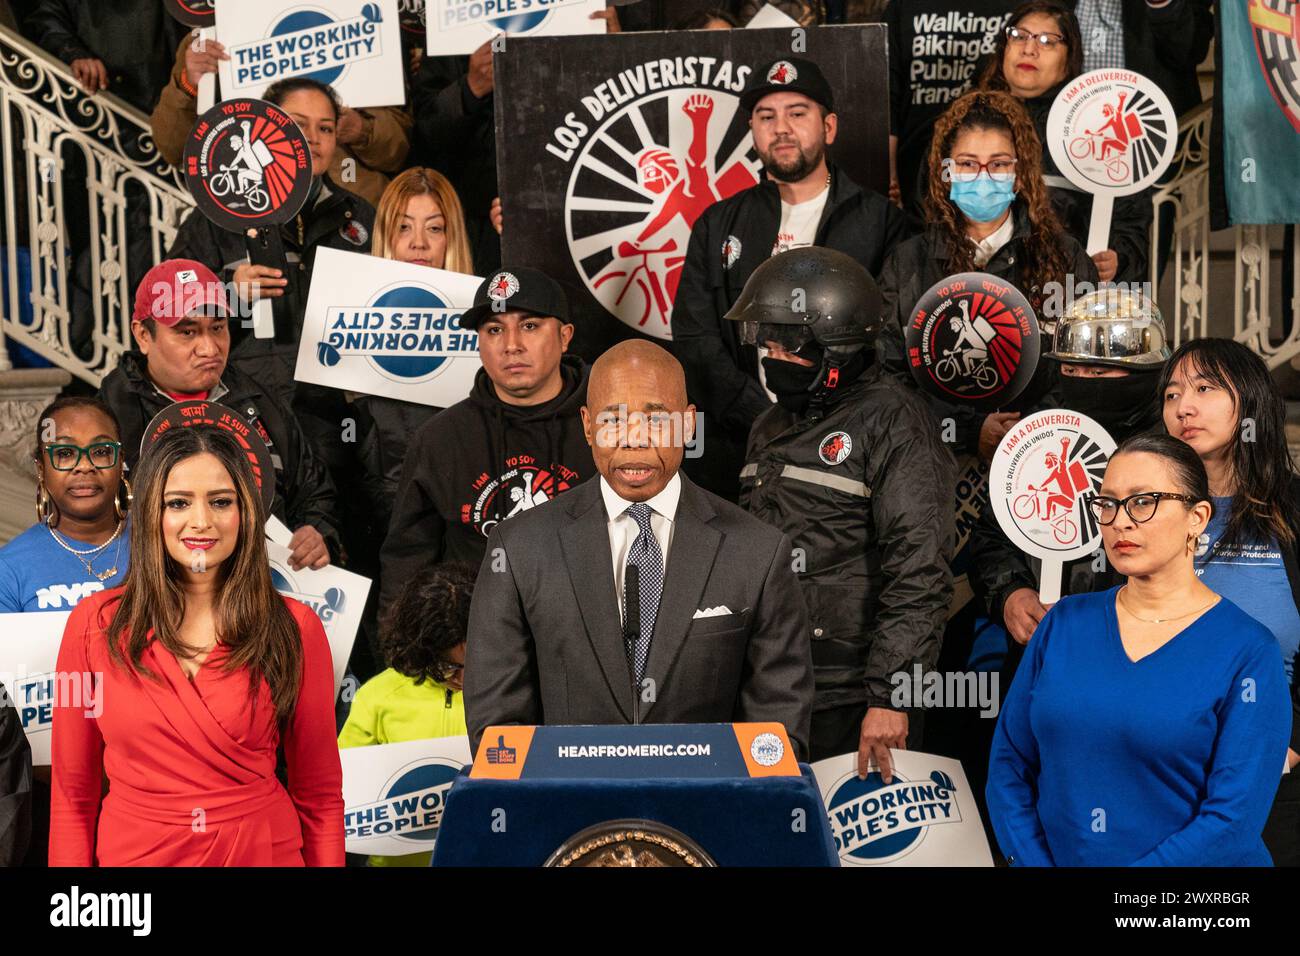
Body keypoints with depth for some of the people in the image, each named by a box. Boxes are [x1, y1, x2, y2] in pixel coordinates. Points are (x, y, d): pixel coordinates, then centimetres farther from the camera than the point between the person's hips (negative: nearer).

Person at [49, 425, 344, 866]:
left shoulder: (294, 626, -7)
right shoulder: (95, 622, -6)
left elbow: (319, 793, -2)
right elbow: (73, 793, -1)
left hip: (263, 851, 0)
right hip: (135, 852, 0)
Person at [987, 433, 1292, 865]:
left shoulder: (1249, 650, -5)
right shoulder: (1064, 623, 6)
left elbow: (1234, 818, -11)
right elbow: (1010, 764, 7)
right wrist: (1033, 861, -6)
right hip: (1059, 856, 2)